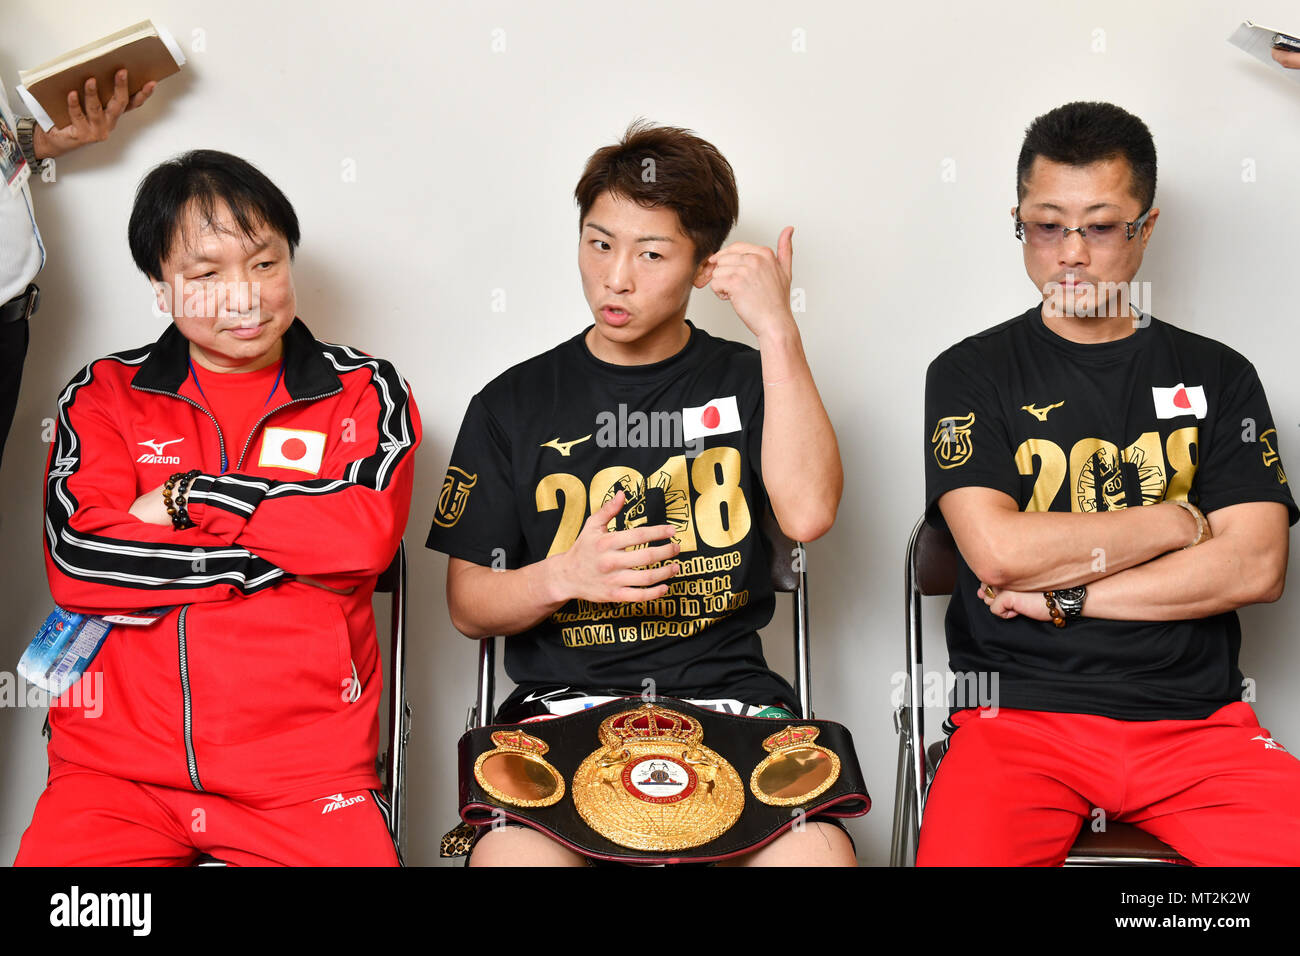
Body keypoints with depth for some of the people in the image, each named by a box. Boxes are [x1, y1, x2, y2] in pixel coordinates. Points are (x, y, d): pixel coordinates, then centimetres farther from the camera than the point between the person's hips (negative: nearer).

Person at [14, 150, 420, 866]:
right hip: (114, 763, 1)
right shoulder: (103, 395, 10)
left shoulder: (364, 391, 8)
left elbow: (368, 531, -10)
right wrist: (283, 553, -8)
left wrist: (185, 496, -7)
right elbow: (75, 562, -5)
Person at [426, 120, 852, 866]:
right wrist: (564, 576, -8)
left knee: (817, 848, -27)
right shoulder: (514, 405, 11)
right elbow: (468, 606, 13)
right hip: (563, 696, 0)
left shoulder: (747, 383, 12)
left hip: (727, 693, 0)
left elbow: (809, 514, -9)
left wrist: (779, 328, -9)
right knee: (513, 854, -29)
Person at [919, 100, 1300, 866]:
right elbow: (998, 549, -9)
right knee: (963, 852, -32)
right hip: (1020, 711, -2)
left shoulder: (1219, 376, 13)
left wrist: (1059, 594, -6)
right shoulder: (971, 373, 7)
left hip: (1197, 717, 3)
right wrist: (1177, 522, 0)